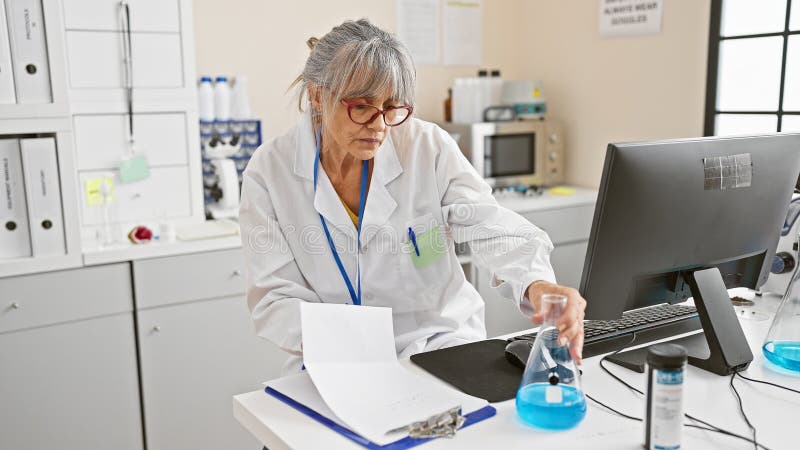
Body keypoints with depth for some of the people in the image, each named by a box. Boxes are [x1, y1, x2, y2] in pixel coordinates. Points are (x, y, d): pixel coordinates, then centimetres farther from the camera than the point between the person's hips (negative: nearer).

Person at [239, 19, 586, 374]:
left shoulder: (429, 147, -7)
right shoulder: (269, 171, -7)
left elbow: (492, 228, -14)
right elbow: (275, 297, -8)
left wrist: (539, 286, -36)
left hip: (441, 343, 0)